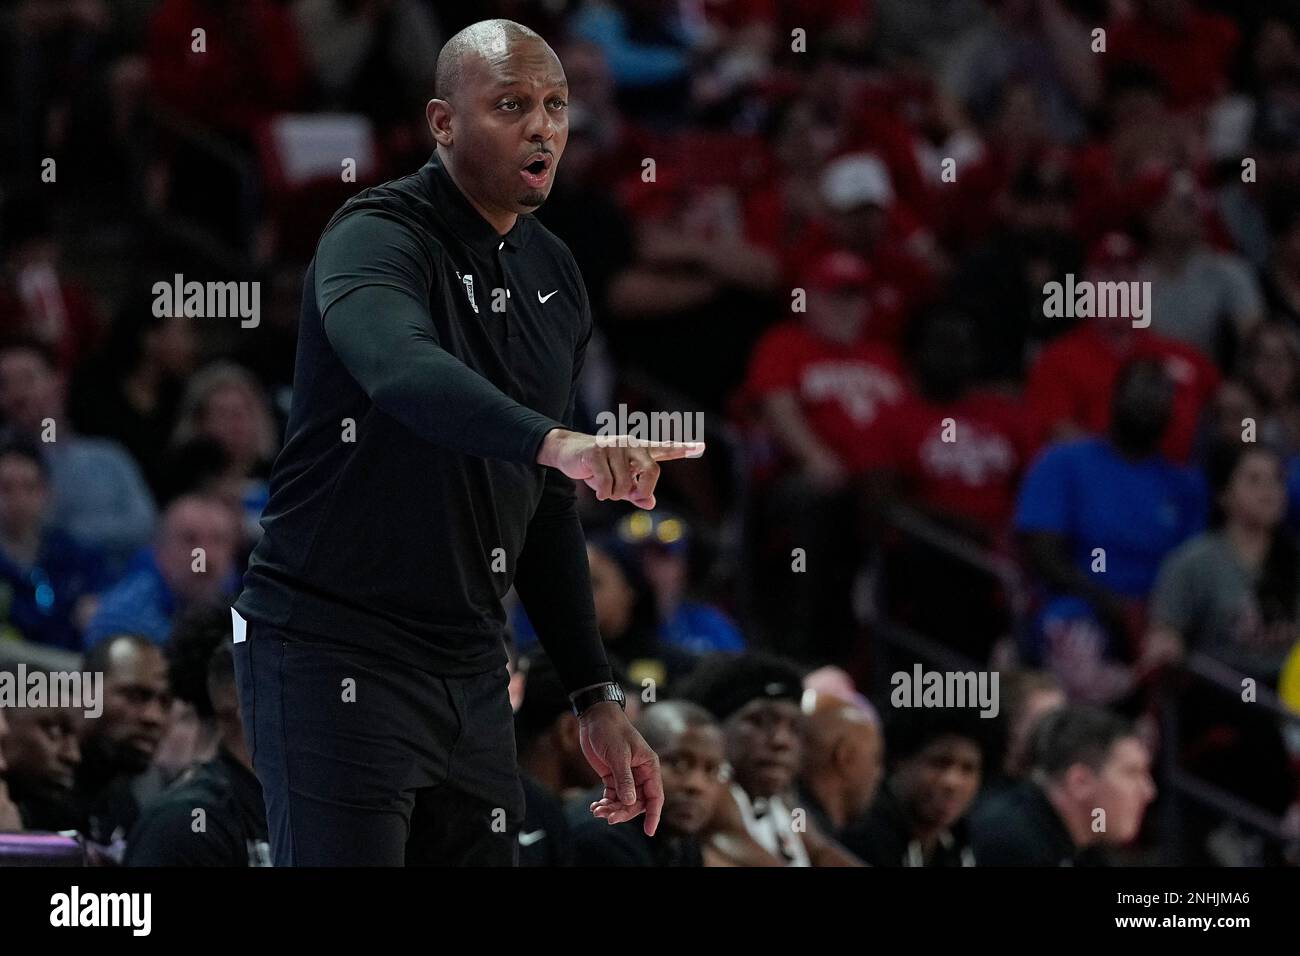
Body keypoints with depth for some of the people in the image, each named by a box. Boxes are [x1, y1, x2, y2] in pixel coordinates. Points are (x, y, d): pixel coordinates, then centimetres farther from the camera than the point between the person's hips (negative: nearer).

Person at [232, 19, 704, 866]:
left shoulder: (555, 277, 12)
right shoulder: (378, 239, -12)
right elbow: (400, 368, -36)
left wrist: (597, 696, 12)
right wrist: (555, 442, -52)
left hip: (471, 669, 7)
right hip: (335, 659, -7)